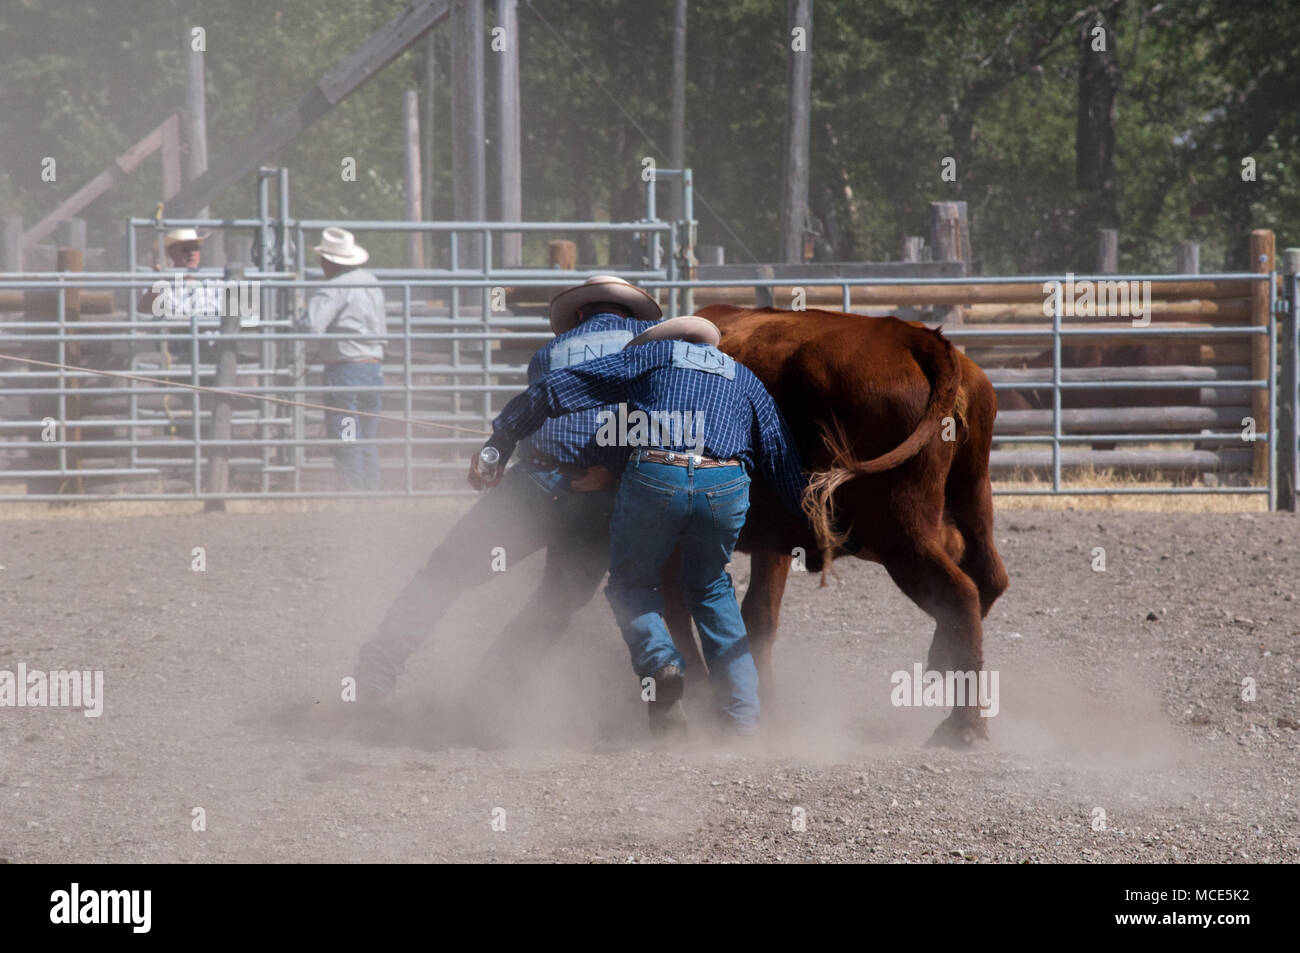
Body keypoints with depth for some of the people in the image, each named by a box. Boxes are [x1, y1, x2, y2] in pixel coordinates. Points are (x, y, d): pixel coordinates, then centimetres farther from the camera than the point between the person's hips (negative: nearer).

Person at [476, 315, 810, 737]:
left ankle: (659, 659, -9)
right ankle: (742, 714, 14)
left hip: (653, 479, -2)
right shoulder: (746, 380, 29)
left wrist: (499, 441, 25)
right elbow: (784, 463, 25)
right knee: (711, 590, 25)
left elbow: (557, 387, 19)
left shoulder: (651, 355, 24)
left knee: (630, 582, 21)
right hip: (726, 488, 2)